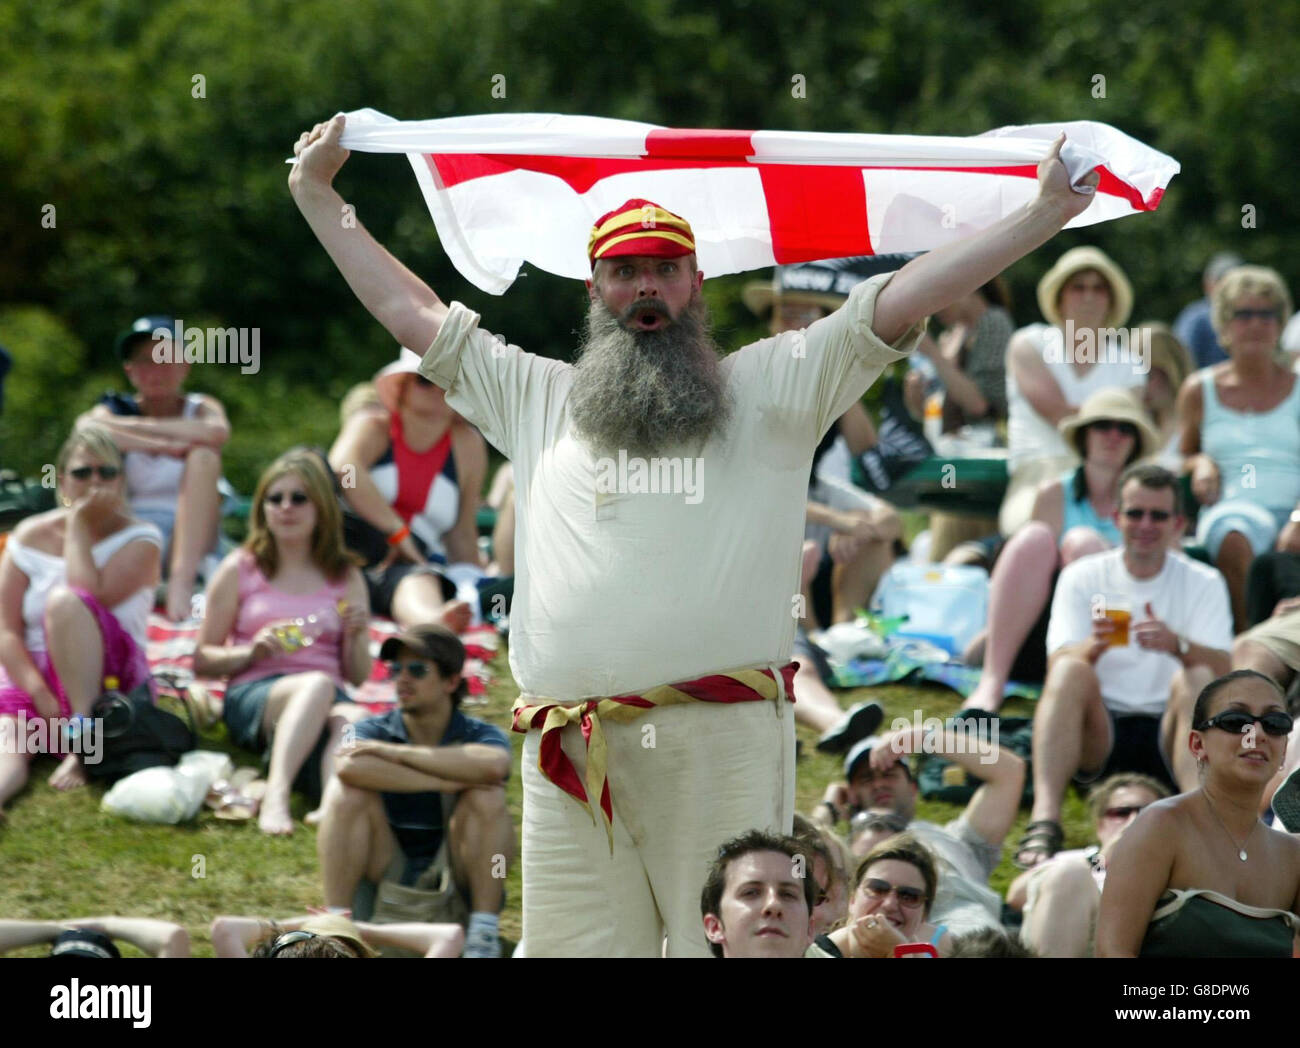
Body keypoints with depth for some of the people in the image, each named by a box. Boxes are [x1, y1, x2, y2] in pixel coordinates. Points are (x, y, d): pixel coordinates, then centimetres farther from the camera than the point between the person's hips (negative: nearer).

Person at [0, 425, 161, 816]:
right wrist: (41, 696, -18)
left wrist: (79, 526, -8)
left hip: (107, 679, -2)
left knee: (63, 600, -34)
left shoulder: (139, 541, 1)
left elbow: (95, 597, -19)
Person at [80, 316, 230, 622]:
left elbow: (219, 432, -18)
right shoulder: (116, 410, 9)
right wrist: (163, 446, -23)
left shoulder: (200, 409, 10)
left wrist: (140, 427, -15)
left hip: (190, 540, 0)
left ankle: (182, 581, -35)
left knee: (204, 454, -21)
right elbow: (86, 428, -19)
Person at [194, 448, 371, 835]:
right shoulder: (240, 569, 13)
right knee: (317, 684, -39)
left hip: (327, 701, 2)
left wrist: (355, 636, -3)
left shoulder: (345, 577, 18)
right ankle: (275, 797, -57)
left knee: (354, 718, -37)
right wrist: (250, 652, -8)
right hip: (251, 696, -2)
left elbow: (358, 675, 18)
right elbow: (202, 661, 12)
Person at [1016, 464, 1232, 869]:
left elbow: (1221, 669, -8)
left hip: (1169, 735, 0)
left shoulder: (1203, 583, 8)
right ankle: (1044, 820, -44)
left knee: (1196, 679, -29)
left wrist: (1178, 645, -30)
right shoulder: (1083, 577, 8)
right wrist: (1093, 646, -28)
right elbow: (1058, 664, -5)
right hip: (1098, 735, 0)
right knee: (1071, 671, -28)